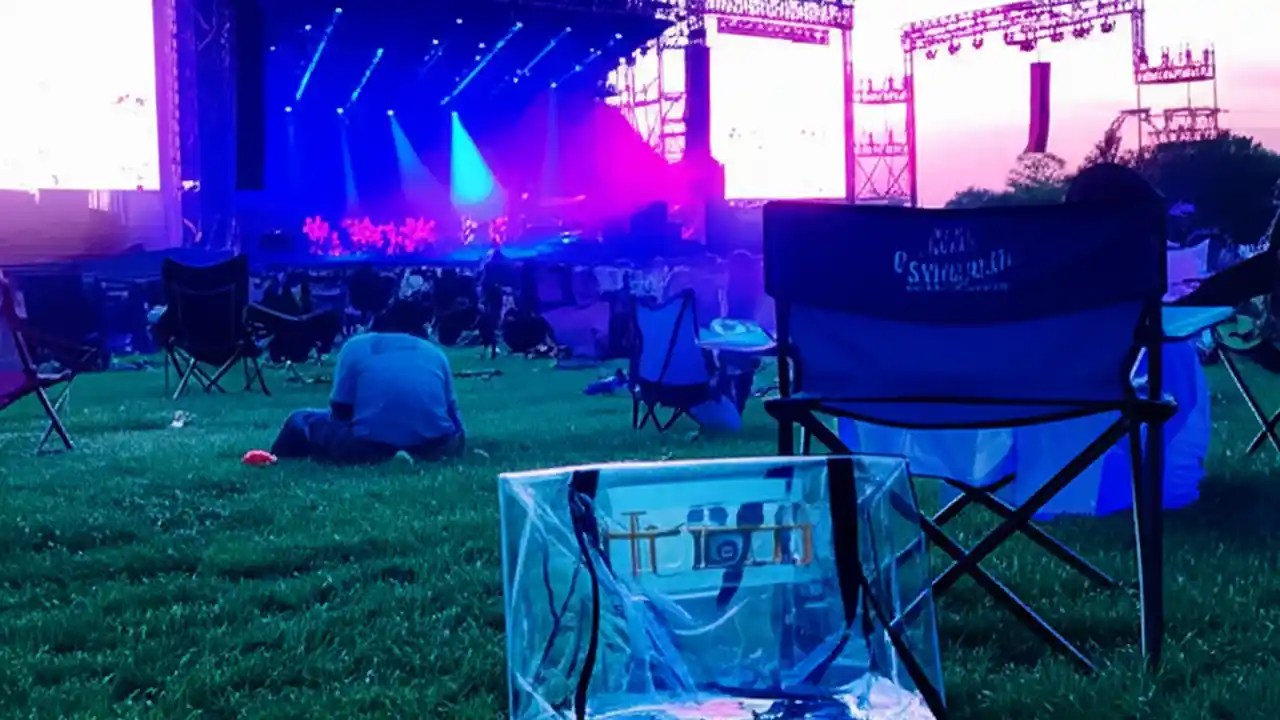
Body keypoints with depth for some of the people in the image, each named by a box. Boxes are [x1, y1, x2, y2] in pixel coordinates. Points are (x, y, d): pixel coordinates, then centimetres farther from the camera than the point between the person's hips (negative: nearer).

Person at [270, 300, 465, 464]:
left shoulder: (356, 345, 16)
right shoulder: (435, 352, 20)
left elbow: (340, 410, 15)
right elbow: (451, 414, 23)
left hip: (370, 446, 0)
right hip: (433, 448, 0)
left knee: (301, 421, 26)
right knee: (455, 437, 36)